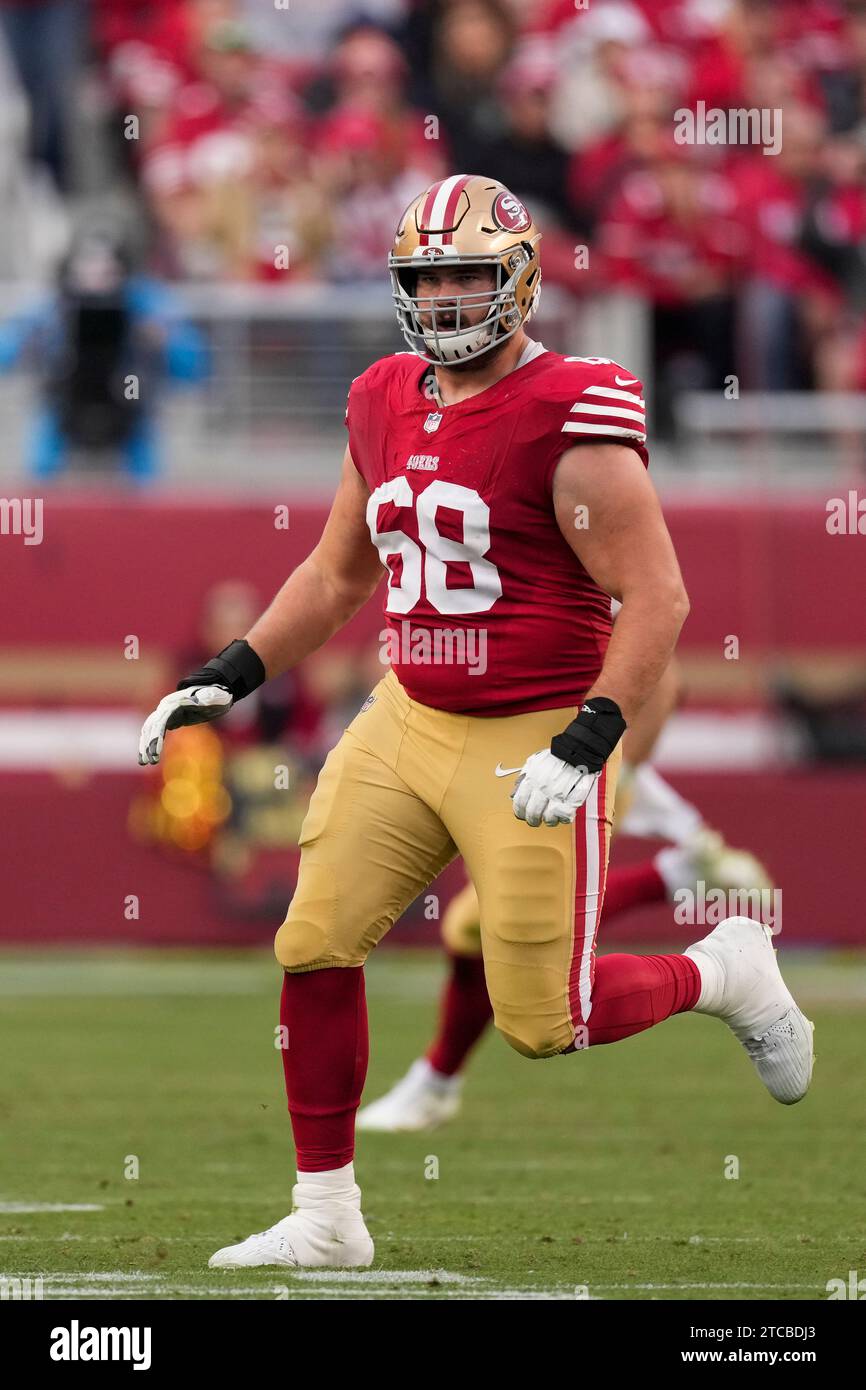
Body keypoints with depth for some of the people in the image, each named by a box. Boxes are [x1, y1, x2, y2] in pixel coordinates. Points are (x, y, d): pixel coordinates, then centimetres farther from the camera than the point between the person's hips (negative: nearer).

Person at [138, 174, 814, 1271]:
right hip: (409, 722, 7)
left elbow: (655, 599, -17)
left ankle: (724, 974, 24)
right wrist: (225, 681, 10)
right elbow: (336, 576, 19)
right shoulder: (385, 407, 7)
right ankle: (325, 1215, 10)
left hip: (533, 742, -7)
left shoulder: (572, 420, -16)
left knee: (543, 1022, -4)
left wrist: (584, 750, -25)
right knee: (314, 948, -2)